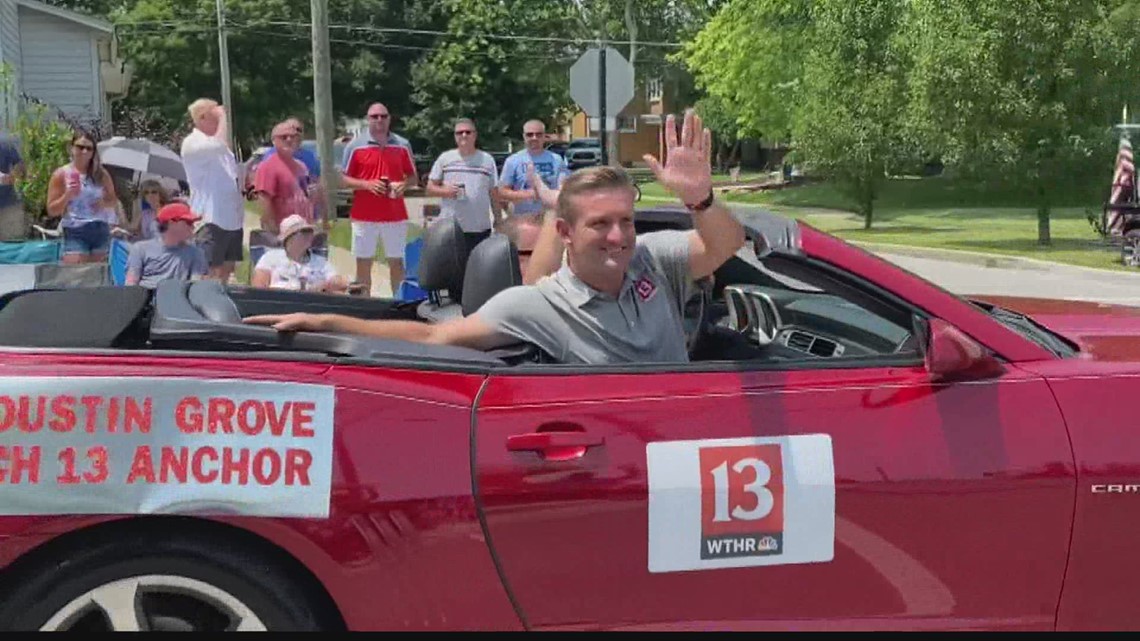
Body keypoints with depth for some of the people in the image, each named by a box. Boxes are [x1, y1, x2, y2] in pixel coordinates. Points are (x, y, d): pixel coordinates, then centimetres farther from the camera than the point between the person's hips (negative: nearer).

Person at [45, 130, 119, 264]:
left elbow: (114, 200, 19)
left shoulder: (101, 174, 9)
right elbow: (52, 210, 1)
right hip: (75, 232, -3)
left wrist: (104, 203, -4)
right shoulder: (61, 174, 1)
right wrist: (67, 195, -15)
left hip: (100, 231, 4)